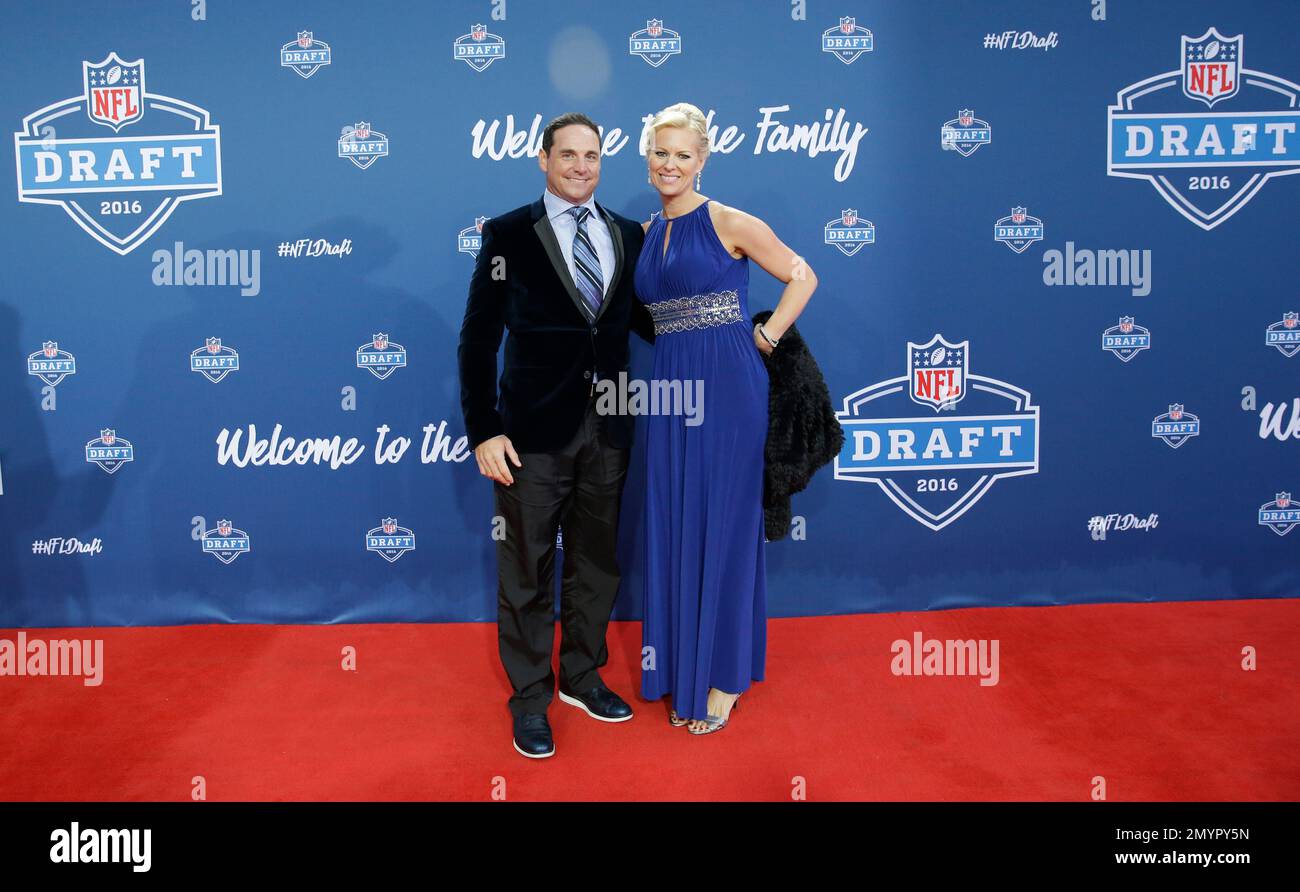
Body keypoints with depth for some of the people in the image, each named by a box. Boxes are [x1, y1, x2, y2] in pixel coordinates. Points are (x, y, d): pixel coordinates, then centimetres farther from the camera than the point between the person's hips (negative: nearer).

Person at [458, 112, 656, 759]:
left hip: (607, 431, 4)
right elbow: (478, 340, -5)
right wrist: (483, 432, -10)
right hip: (534, 432, -4)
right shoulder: (508, 235, -3)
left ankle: (581, 676, 35)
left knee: (596, 561, 16)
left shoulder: (628, 236, 8)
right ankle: (529, 697, 24)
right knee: (528, 569, 6)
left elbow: (643, 319, 14)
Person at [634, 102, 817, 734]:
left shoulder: (729, 223, -4)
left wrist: (766, 337, -7)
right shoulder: (646, 233, 13)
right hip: (670, 389, 6)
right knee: (674, 527, 9)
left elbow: (802, 277, -1)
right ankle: (683, 669, 24)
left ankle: (725, 676, 16)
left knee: (723, 526, 1)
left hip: (727, 387, -6)